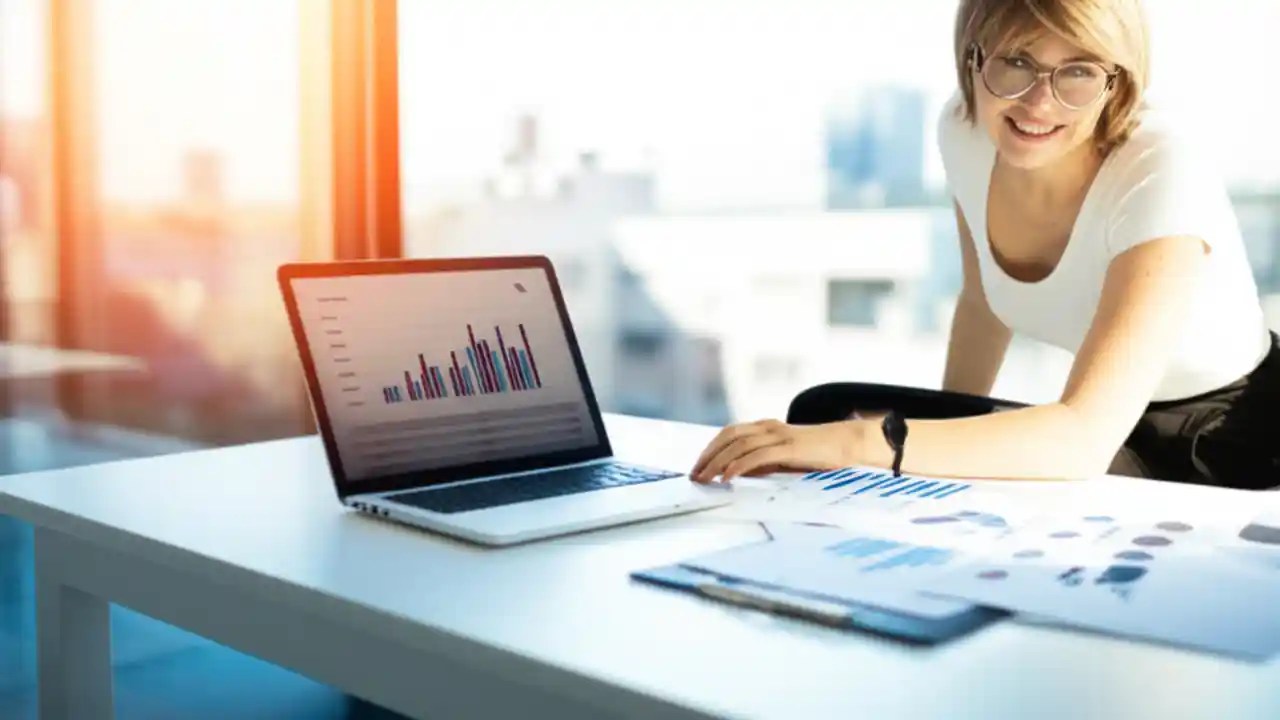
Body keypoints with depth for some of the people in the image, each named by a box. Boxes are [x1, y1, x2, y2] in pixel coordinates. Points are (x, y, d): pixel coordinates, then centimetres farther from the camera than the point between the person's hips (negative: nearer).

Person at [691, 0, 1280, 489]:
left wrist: (858, 442, -47)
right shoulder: (966, 132, -11)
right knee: (824, 413, -11)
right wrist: (945, 435, 8)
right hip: (1114, 425, 6)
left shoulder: (1163, 178, -29)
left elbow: (1084, 438, -39)